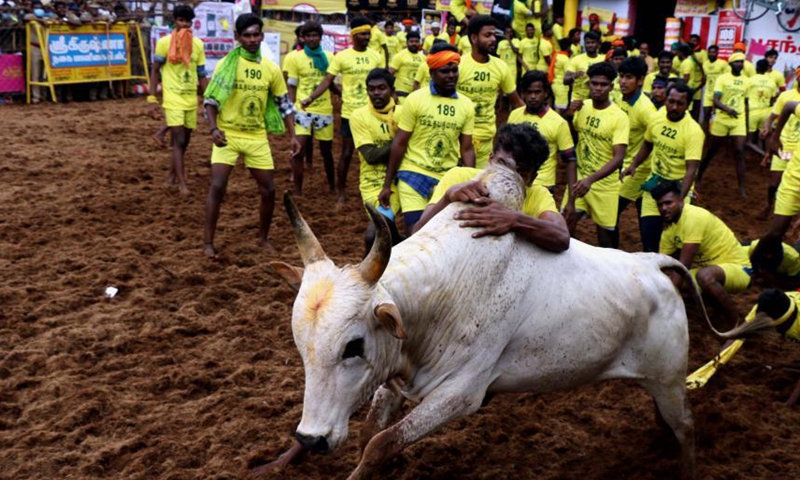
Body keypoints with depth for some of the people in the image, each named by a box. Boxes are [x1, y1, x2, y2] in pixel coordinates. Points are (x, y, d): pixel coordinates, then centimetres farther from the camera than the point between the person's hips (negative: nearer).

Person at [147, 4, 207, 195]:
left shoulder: (198, 44, 4)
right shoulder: (164, 42, -6)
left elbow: (201, 75, 9)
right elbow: (155, 71, -1)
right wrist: (152, 98, -8)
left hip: (191, 100, 4)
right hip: (173, 99, -4)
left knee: (184, 141, 13)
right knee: (179, 140, -10)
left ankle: (172, 175, 31)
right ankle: (182, 183, -7)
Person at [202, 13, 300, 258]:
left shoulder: (271, 69, 2)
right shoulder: (226, 64, -7)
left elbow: (284, 103, 8)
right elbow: (211, 99, -5)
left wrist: (292, 136, 0)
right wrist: (213, 128, -19)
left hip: (257, 137, 3)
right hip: (228, 134, -3)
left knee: (269, 190, 4)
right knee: (217, 187, -12)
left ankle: (263, 238, 24)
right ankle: (208, 242, -2)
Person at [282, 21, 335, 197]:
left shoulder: (329, 57, 6)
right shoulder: (294, 57, -2)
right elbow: (291, 88, -1)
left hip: (324, 110, 3)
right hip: (302, 110, -3)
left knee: (326, 150, 13)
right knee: (299, 150, -11)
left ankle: (333, 187, 31)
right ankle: (297, 191, -3)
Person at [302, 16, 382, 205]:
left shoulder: (375, 56, 3)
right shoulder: (342, 56, -8)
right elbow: (327, 81, -10)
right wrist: (310, 98, -22)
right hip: (350, 112, -3)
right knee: (347, 153, 3)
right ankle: (340, 192, 16)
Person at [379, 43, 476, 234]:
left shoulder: (466, 105, 2)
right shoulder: (415, 100, -7)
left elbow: (466, 149, 6)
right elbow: (399, 143, -4)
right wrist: (387, 185, -5)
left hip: (448, 178, 3)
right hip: (414, 174, -3)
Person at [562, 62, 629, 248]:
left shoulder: (619, 117, -15)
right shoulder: (581, 107, 0)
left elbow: (618, 158, -22)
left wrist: (591, 179, -36)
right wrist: (568, 114, -11)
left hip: (604, 184, -4)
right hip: (579, 179, 4)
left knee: (605, 234, 6)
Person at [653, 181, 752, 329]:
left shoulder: (694, 217, -25)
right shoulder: (669, 229, 1)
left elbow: (684, 265, -29)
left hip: (737, 268, -9)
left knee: (704, 275, -39)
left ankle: (738, 326, -21)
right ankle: (718, 296, 16)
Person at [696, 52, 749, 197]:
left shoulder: (746, 81, 7)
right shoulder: (722, 78, -6)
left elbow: (746, 103, 15)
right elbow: (715, 101, -16)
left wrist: (747, 125, 15)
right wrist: (727, 109, -36)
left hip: (739, 121, 2)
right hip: (722, 119, -2)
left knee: (740, 151, -9)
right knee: (711, 151, 9)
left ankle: (741, 188, -8)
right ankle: (698, 177, 29)